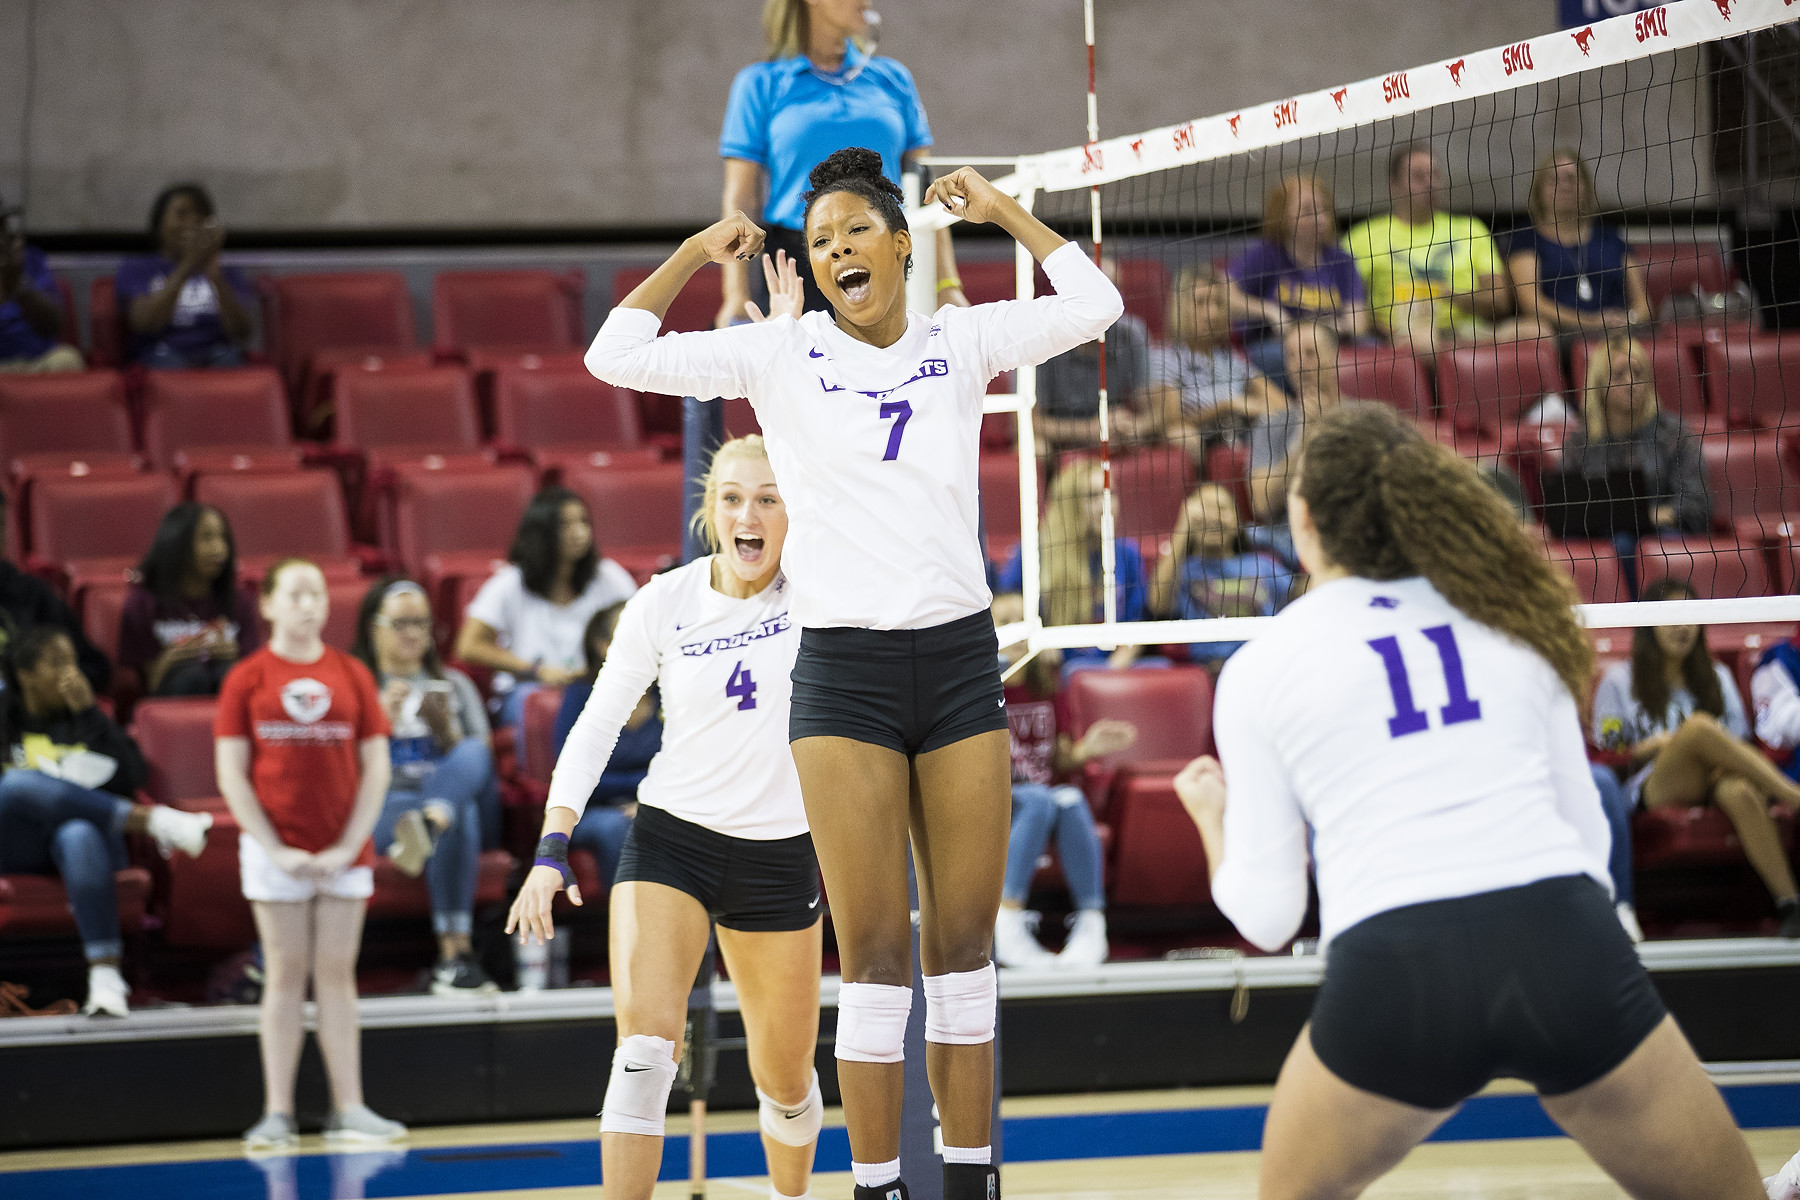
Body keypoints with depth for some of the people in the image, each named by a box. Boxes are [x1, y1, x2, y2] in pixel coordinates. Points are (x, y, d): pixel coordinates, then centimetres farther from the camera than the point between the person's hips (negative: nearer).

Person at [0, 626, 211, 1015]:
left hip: (83, 826, 0)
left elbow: (129, 777, 4)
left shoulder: (84, 720, 20)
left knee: (79, 835, -40)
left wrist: (88, 713, -1)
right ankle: (152, 821, -36)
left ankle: (105, 973, -50)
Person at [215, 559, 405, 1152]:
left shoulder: (352, 675, 5)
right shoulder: (247, 679, 0)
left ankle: (349, 1110, 6)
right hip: (276, 849, -2)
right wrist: (274, 849, -9)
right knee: (285, 976, 1)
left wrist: (350, 844, -5)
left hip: (343, 851, 2)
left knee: (337, 975, 5)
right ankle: (278, 1114, 3)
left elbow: (375, 768, 4)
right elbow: (232, 774, -2)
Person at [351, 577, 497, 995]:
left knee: (471, 756, -36)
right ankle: (455, 953, -57)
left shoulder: (454, 685, 27)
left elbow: (481, 762, 17)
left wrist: (445, 732, -3)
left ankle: (428, 826, -70)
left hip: (461, 795, 2)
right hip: (383, 811, -2)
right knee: (458, 813, -41)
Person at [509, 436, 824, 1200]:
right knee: (645, 1044, -22)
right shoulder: (663, 604, -6)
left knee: (784, 1079, 12)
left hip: (779, 852, 1)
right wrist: (552, 849, -11)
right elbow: (595, 729, -3)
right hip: (670, 841, -1)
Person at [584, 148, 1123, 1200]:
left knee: (964, 944, 5)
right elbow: (618, 357, -3)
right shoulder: (781, 355, 2)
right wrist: (698, 251, 0)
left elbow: (1094, 304, 1)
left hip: (960, 655, 2)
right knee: (877, 955, -4)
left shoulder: (959, 341, 7)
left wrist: (1000, 208, 7)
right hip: (845, 669, -2)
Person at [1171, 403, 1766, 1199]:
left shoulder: (1257, 670, 12)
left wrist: (1210, 814, 33)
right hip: (1569, 949, 1)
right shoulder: (1510, 620, 18)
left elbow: (1265, 916, 14)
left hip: (1393, 972, -1)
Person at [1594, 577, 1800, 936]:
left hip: (1714, 782, 2)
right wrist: (1653, 745, -5)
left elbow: (1740, 741, 21)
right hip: (1653, 788, -2)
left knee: (1740, 792, -41)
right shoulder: (1619, 680, 18)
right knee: (1699, 726, -36)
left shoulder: (1717, 677, 28)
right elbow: (1605, 755, 11)